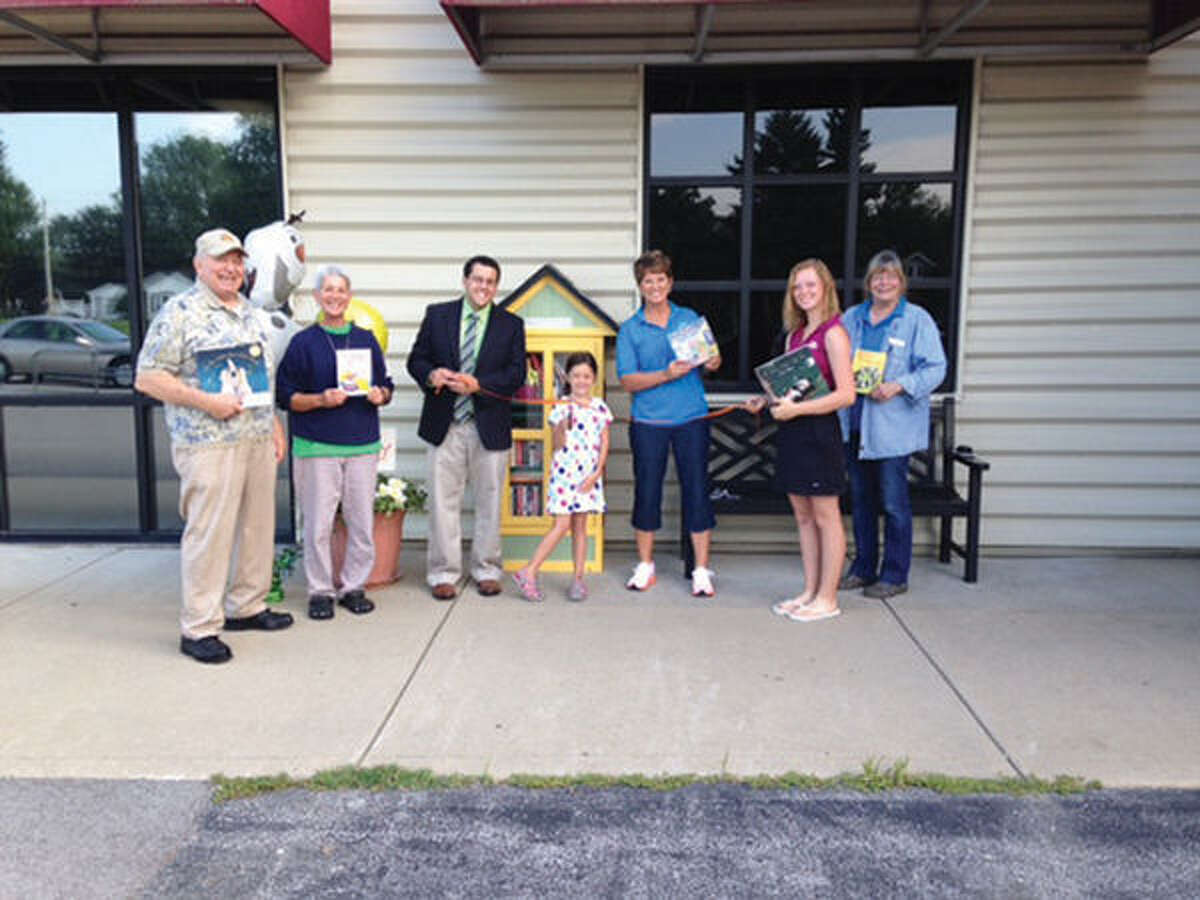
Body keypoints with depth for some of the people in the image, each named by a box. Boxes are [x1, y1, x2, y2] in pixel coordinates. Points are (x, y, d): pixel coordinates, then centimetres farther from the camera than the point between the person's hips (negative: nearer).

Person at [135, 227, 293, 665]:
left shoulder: (249, 312, 16)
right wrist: (205, 401, -20)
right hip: (208, 444, -7)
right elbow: (147, 378, -11)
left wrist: (274, 424, 16)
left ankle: (246, 606, 29)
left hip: (258, 440, 8)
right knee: (209, 533, -4)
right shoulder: (179, 312, -8)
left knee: (257, 526, 13)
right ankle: (199, 628, 7)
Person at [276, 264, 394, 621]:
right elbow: (285, 395, 0)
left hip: (363, 445, 3)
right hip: (316, 447, -3)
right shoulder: (303, 342, 1)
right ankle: (320, 591, 15)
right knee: (318, 525, 1)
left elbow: (386, 385, 18)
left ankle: (354, 586, 20)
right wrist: (320, 400, -15)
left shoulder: (367, 339, 11)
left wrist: (380, 395, -4)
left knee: (362, 523, 6)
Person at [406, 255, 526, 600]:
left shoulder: (511, 324, 4)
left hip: (490, 427, 0)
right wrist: (431, 375, -14)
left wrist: (477, 384, -17)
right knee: (443, 501, 4)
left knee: (489, 501, 8)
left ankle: (486, 570, 23)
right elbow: (416, 359, 8)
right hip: (444, 425, 0)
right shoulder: (437, 315, 7)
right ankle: (443, 573, 14)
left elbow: (516, 374, -3)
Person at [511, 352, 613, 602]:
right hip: (564, 472, -3)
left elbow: (604, 443, 7)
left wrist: (597, 473, -3)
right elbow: (558, 445, -5)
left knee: (580, 526, 8)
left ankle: (578, 578, 13)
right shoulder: (561, 407, -3)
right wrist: (563, 427, -24)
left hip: (589, 475, 3)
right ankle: (528, 573, 0)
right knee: (562, 525, -7)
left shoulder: (600, 407, 6)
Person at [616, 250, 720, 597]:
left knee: (696, 489, 1)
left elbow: (711, 357, 11)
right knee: (647, 491, 6)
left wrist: (713, 361, -13)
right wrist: (667, 375, -19)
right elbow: (629, 380, -5)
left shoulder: (690, 318, 9)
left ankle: (701, 571, 10)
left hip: (691, 417, 1)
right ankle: (645, 566, 22)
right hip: (649, 421, 0)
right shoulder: (630, 329, 3)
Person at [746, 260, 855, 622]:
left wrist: (796, 409, -19)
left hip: (819, 431, -8)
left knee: (825, 517, 1)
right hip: (792, 430, 8)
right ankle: (810, 592, 23)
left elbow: (846, 394, -17)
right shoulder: (793, 334, 14)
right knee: (803, 515, 13)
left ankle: (827, 599, 10)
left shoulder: (833, 333, -10)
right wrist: (767, 401, 4)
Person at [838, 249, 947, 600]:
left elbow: (935, 369, -7)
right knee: (861, 499, 14)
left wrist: (899, 386, -20)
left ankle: (894, 575, 10)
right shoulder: (851, 318, 13)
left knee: (894, 502, -2)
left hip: (893, 427, -5)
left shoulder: (918, 320, -2)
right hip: (854, 424, 5)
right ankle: (863, 568, 26)